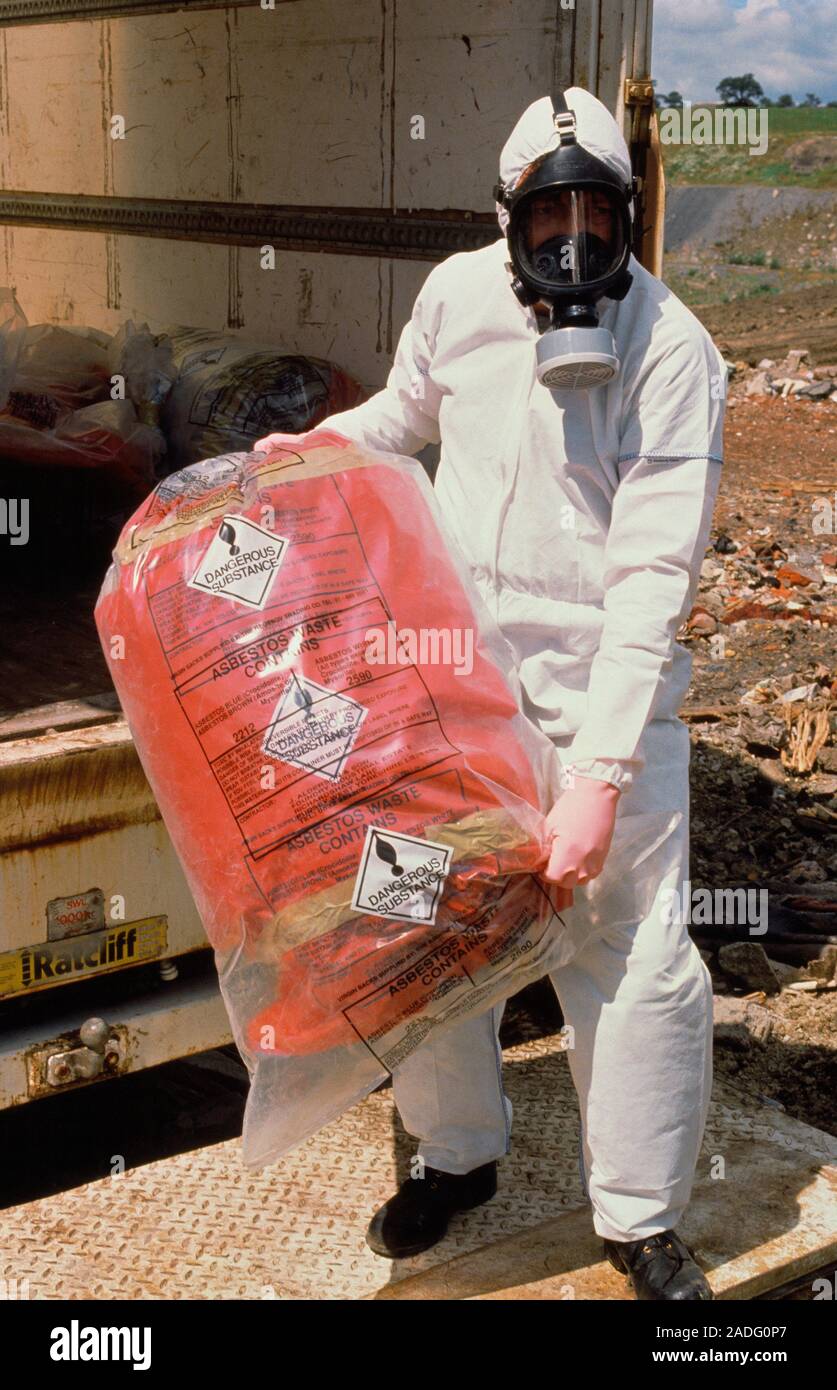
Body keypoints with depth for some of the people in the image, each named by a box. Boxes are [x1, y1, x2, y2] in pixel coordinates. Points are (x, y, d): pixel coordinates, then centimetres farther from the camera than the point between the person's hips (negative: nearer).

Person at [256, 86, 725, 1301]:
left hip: (610, 689, -4)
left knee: (639, 958, -6)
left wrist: (598, 773, -25)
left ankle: (640, 1215, 18)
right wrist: (305, 450, 5)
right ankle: (459, 1153, 34)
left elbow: (654, 575, -20)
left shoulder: (671, 349, -15)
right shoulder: (459, 296, -1)